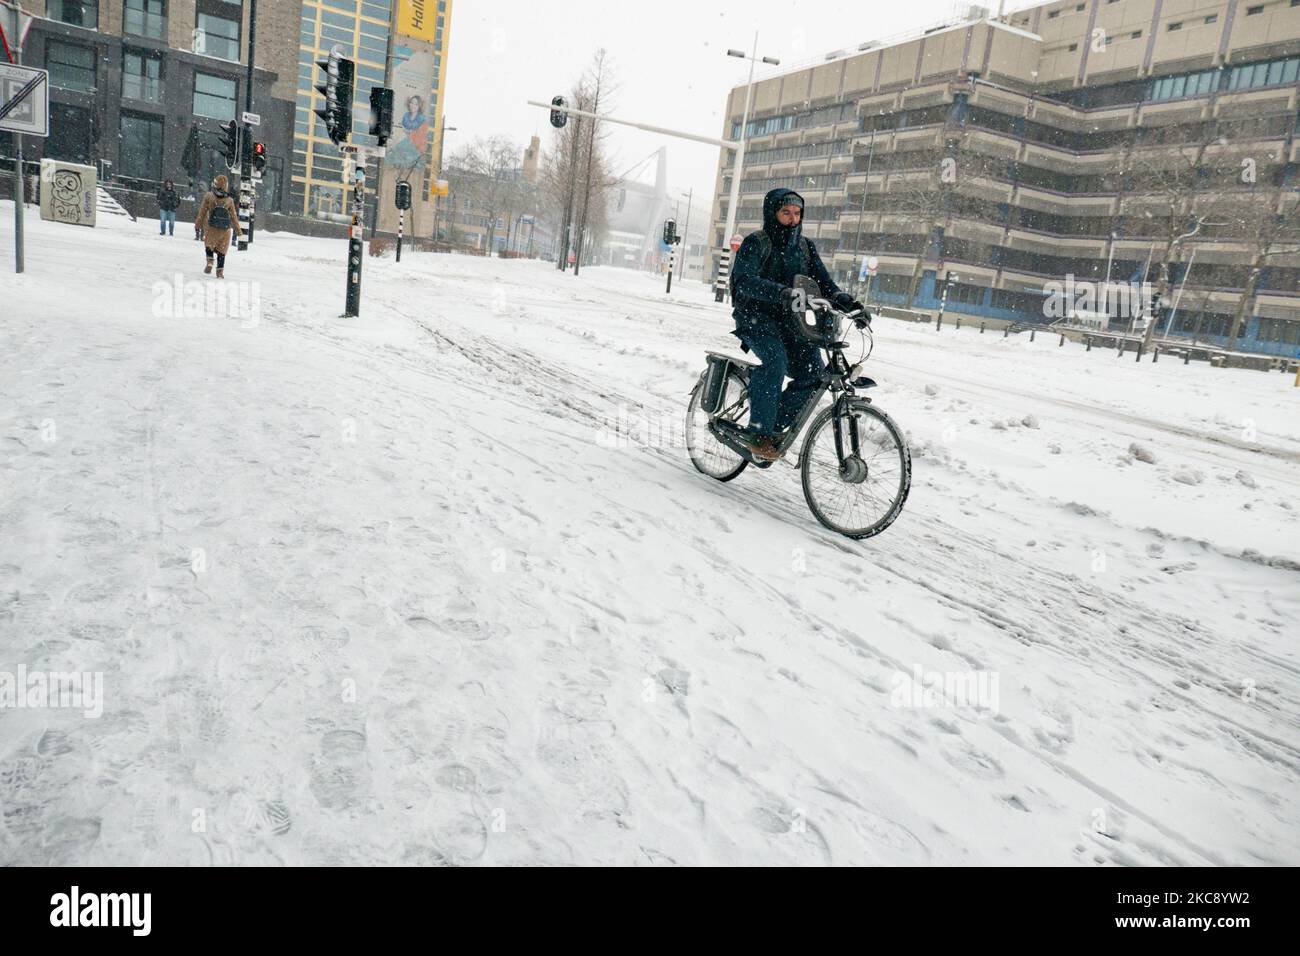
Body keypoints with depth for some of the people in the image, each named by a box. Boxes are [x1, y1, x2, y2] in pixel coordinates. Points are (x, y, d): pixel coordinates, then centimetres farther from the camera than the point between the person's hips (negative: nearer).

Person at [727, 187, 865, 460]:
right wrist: (783, 293, -40)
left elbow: (823, 282, 5)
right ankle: (757, 432, -27)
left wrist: (848, 303, -17)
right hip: (756, 317, -5)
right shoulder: (756, 243, -5)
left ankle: (775, 427, -2)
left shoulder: (805, 248, 14)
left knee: (813, 372, -16)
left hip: (788, 322, 6)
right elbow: (744, 280, -23)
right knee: (775, 360, -34)